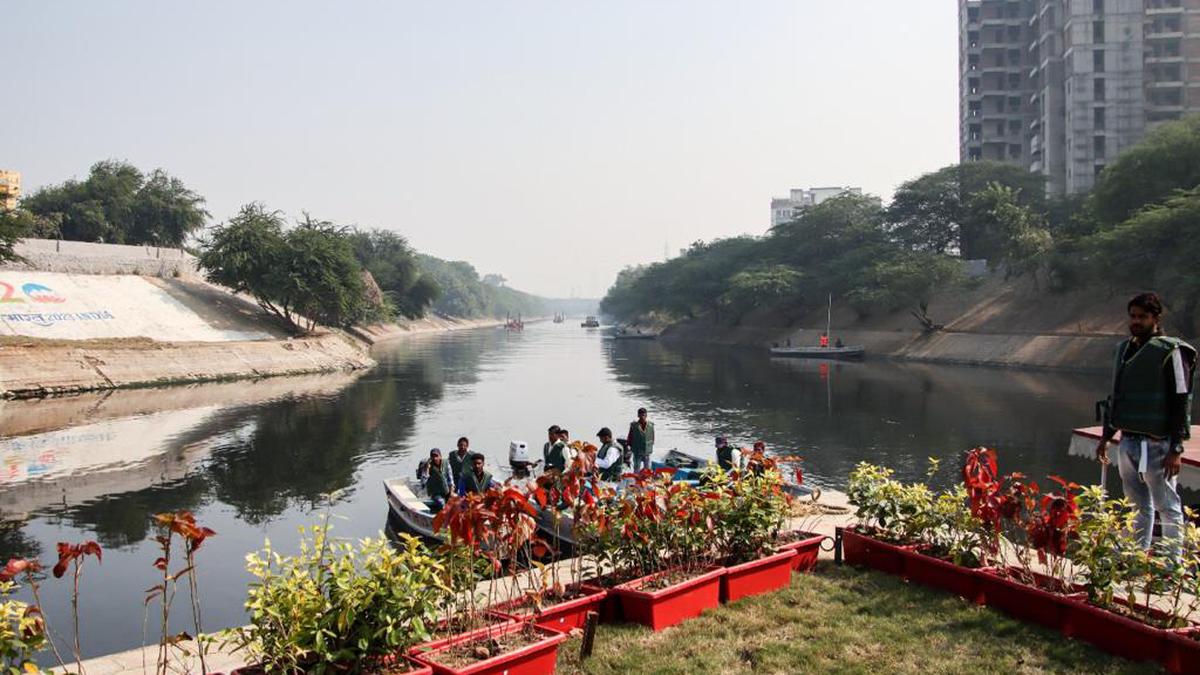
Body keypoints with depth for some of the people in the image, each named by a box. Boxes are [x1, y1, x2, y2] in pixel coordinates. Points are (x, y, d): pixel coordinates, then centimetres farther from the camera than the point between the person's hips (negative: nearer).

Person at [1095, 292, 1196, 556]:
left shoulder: (1170, 351, -9)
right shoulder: (1124, 349, 12)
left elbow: (1181, 402, -11)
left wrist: (1176, 448, -15)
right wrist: (1106, 436, 17)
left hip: (1157, 445, -7)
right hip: (1127, 443, 7)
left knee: (1168, 508, 3)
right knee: (1139, 506, 16)